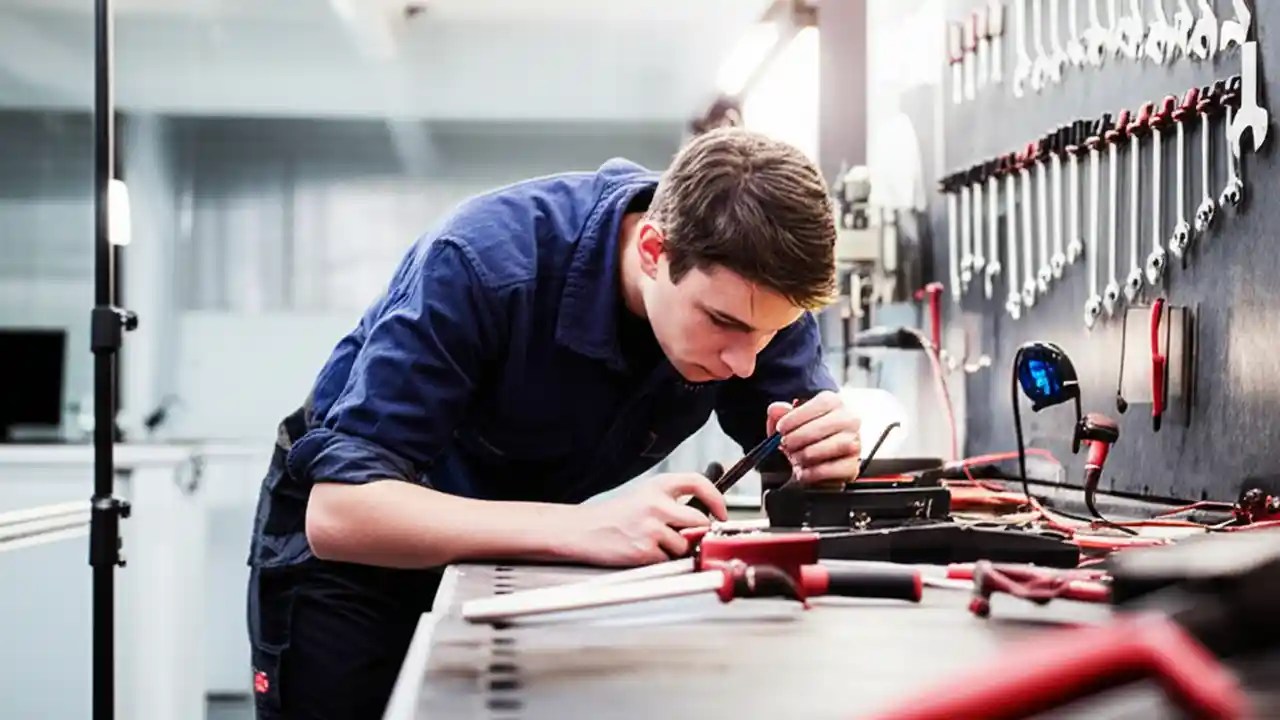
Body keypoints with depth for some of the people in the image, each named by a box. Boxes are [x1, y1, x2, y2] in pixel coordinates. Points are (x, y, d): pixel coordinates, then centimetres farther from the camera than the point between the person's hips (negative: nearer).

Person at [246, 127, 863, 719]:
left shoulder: (757, 294, -21)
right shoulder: (482, 264, -36)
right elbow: (338, 513, -41)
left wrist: (825, 458, -35)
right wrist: (580, 528, -51)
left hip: (520, 552, 4)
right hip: (357, 545, -3)